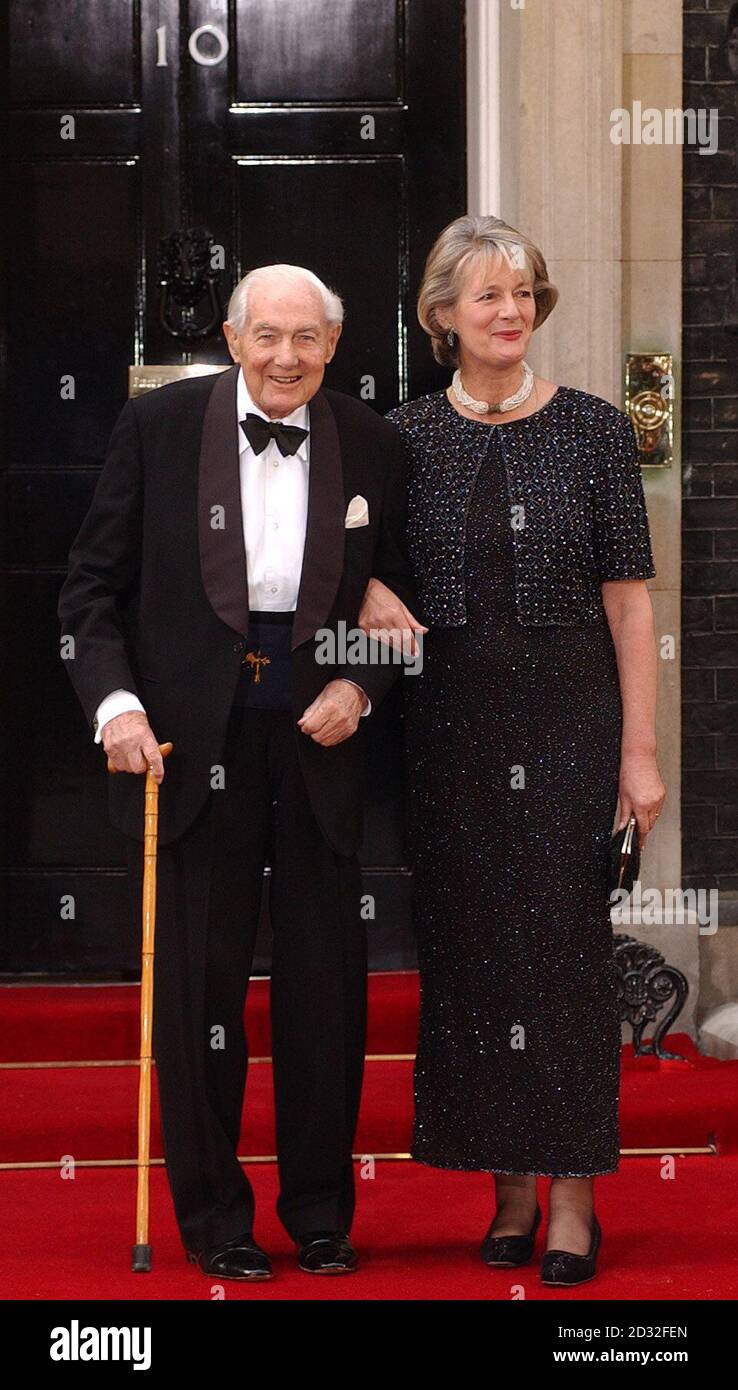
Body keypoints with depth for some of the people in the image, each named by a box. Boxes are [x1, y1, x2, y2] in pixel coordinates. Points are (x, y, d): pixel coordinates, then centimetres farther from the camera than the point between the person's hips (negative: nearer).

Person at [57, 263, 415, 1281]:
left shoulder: (373, 446, 4)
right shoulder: (158, 426, -2)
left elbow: (399, 593, 12)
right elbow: (94, 582, 0)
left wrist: (361, 686, -5)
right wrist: (114, 699, -12)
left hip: (317, 739, 2)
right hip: (189, 736, -1)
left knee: (327, 978, 6)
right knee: (197, 978, 4)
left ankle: (322, 1213, 21)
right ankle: (213, 1215, 18)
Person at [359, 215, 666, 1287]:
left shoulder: (594, 429, 0)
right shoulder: (406, 435, 4)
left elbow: (628, 598, -1)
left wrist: (640, 752, -6)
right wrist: (368, 593, -9)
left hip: (567, 714, -2)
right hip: (449, 717, 2)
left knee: (566, 938, -2)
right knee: (469, 944, 4)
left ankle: (573, 1197, 5)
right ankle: (511, 1188, 15)